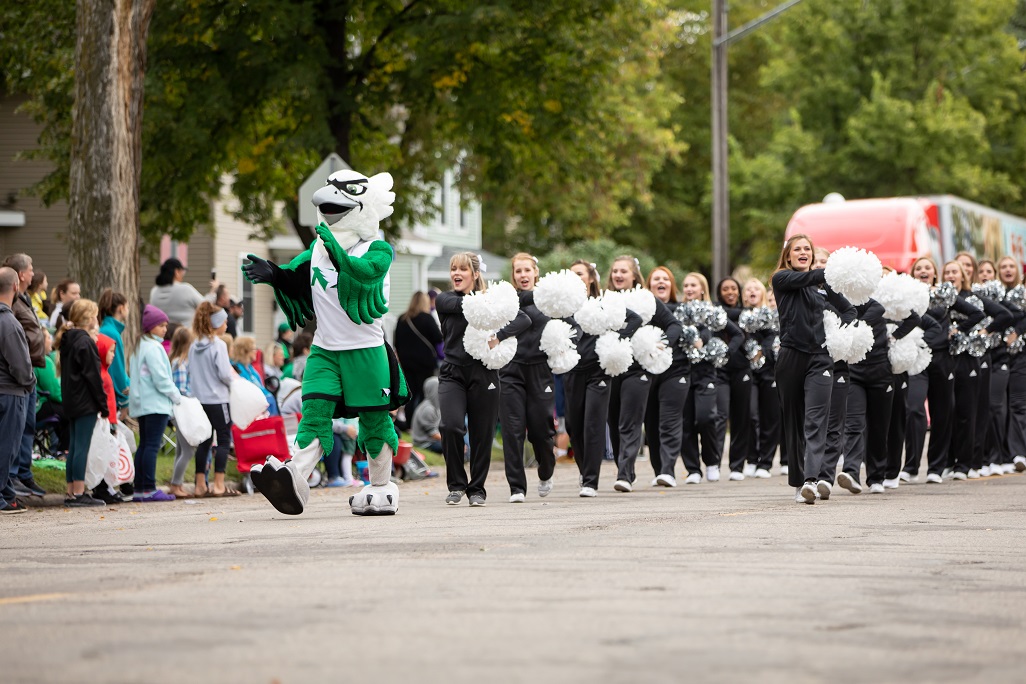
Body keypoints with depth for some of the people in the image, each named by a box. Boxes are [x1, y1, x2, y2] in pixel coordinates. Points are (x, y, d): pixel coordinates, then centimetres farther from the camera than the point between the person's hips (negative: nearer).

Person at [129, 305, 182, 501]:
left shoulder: (140, 346, 18)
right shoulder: (153, 347, -13)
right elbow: (160, 378, -16)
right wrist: (176, 396, -3)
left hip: (142, 404, 10)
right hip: (155, 403, -10)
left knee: (144, 445, 10)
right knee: (152, 446, -9)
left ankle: (139, 489, 9)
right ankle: (149, 489, -11)